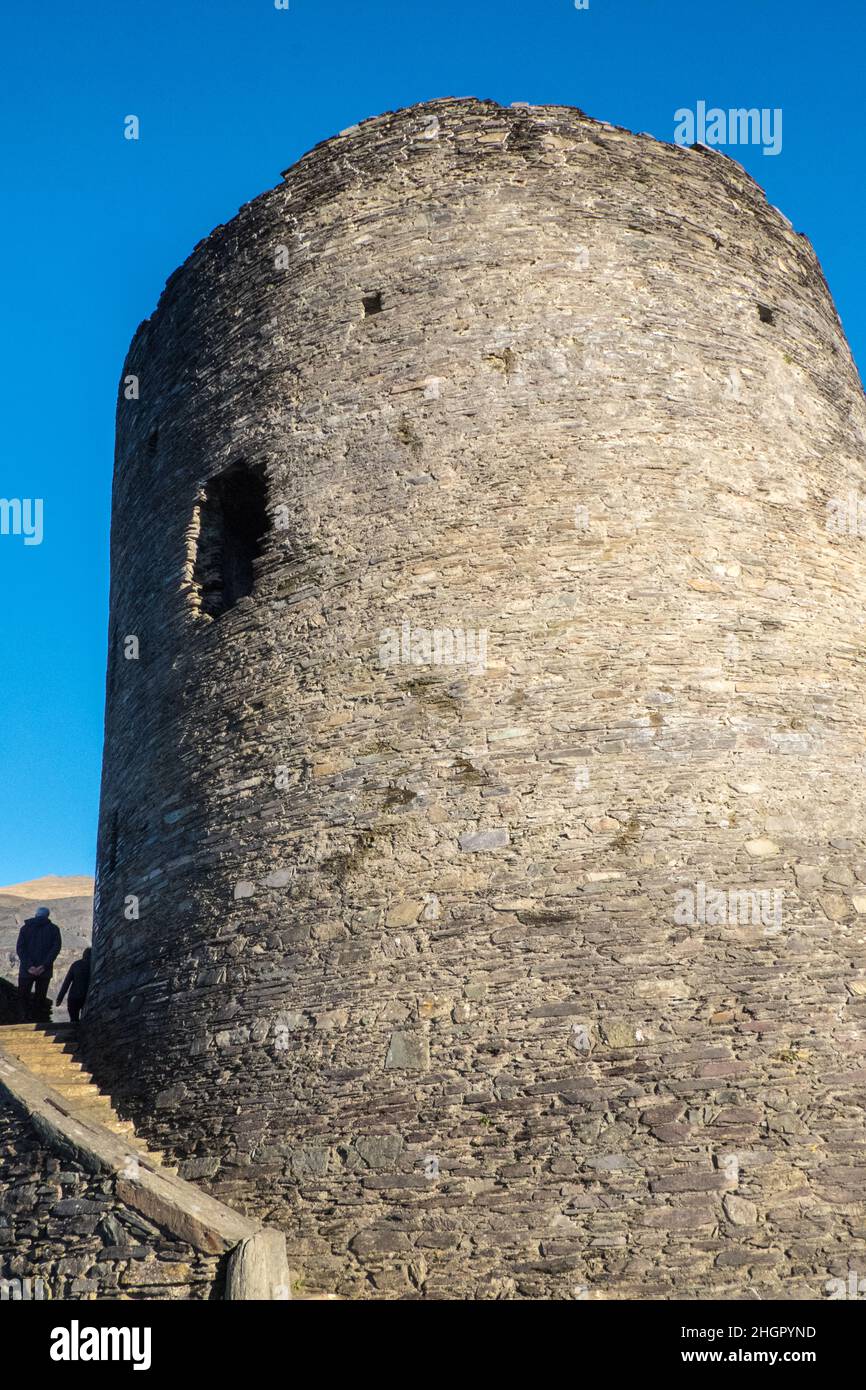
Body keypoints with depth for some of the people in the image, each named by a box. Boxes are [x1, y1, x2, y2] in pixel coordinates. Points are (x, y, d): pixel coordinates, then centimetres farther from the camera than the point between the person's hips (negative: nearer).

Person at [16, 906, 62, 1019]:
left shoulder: (25, 928, 7)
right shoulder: (53, 929, 5)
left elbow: (20, 948, -4)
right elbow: (56, 947, -8)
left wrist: (29, 966, -11)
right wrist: (44, 965, -13)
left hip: (27, 970, 0)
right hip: (45, 971, 0)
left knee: (23, 996, 10)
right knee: (40, 998, 8)